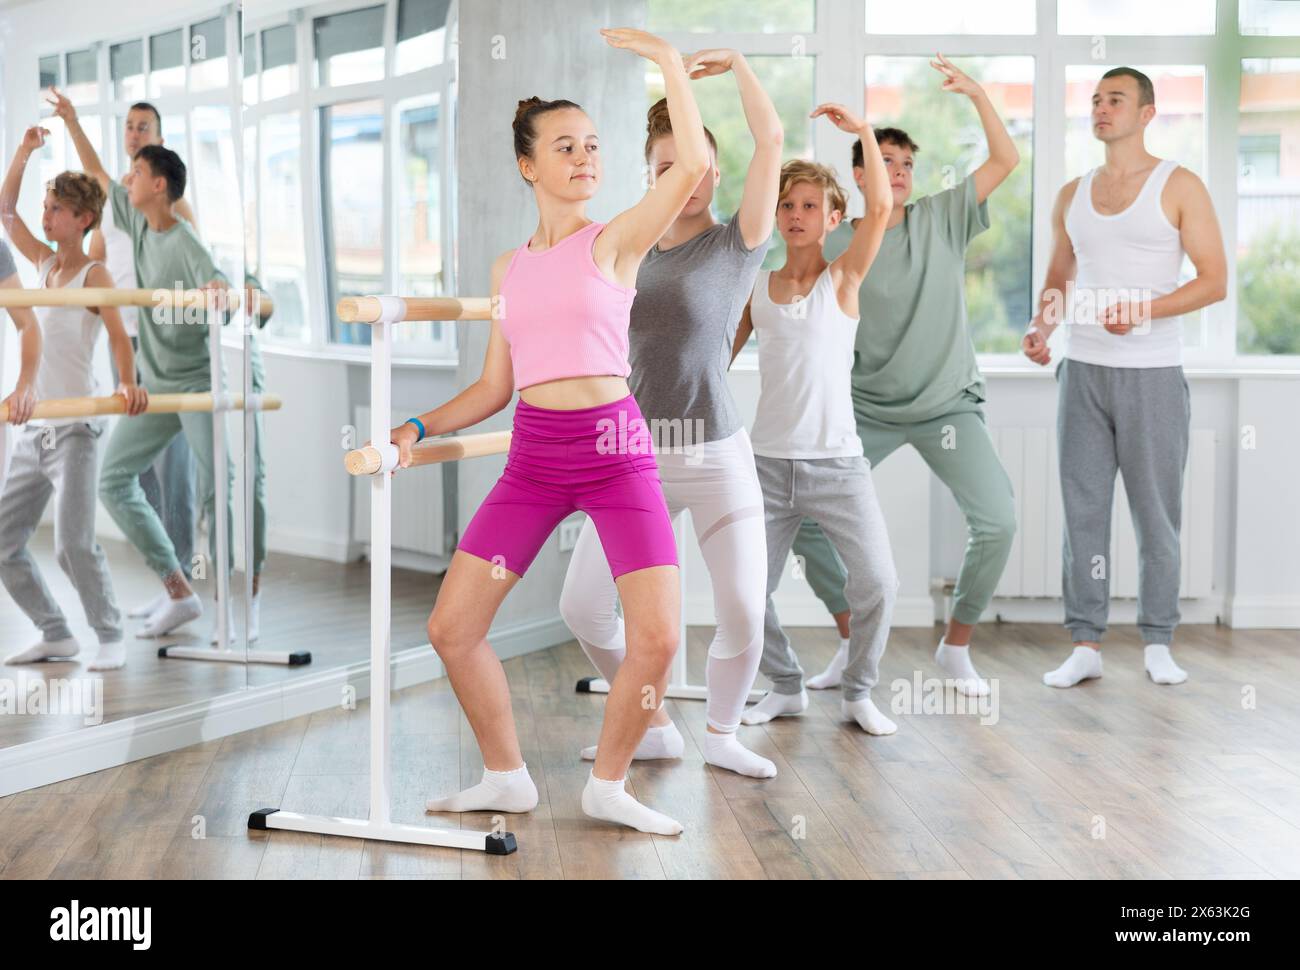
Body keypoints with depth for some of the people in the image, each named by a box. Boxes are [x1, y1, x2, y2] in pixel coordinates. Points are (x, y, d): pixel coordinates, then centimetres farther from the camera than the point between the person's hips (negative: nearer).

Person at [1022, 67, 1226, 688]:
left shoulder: (1179, 187, 0)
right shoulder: (1072, 196, 13)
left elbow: (1215, 281, -6)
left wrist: (1147, 309, -20)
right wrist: (1041, 325, 0)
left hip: (1153, 374, -4)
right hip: (1083, 370, 4)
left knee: (1156, 512, 2)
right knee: (1082, 508, 3)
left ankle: (1158, 645, 13)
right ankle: (1085, 645, 8)